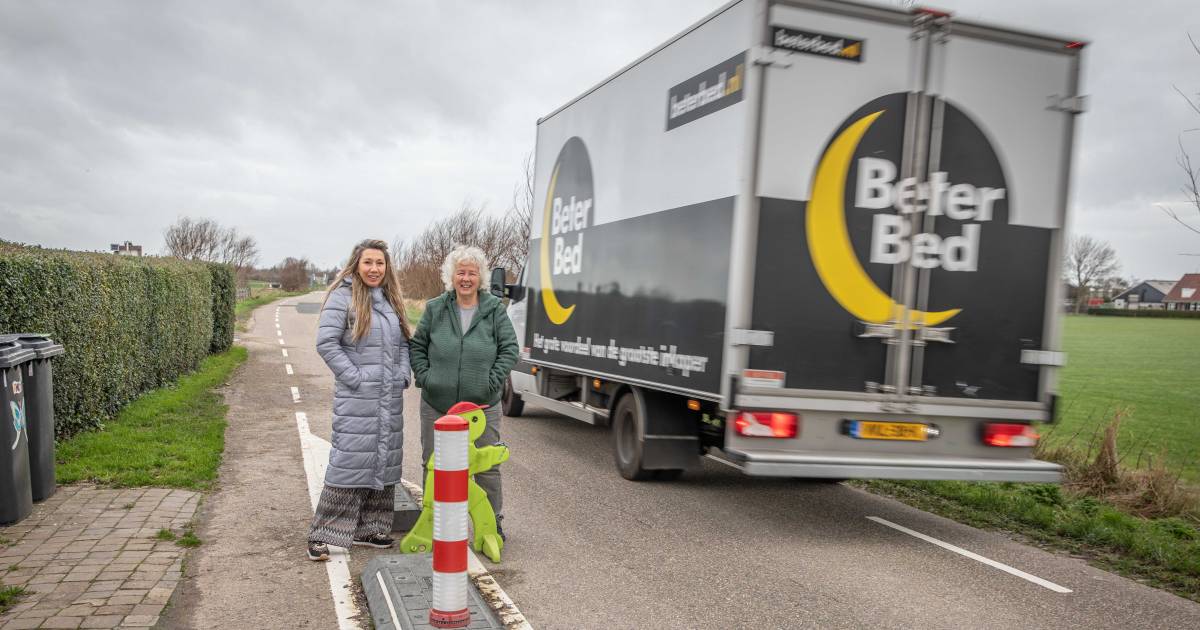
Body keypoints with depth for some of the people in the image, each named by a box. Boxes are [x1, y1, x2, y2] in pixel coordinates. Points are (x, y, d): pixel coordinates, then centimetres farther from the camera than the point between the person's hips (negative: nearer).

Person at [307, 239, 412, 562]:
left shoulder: (391, 299, 13)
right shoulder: (343, 296, -7)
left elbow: (403, 344, 18)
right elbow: (326, 342, -13)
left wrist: (403, 375, 3)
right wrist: (355, 377, -15)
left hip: (391, 398, 7)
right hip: (356, 398, -7)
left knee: (384, 462, 11)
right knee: (349, 461, -9)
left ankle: (368, 529, 22)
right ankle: (322, 535, 1)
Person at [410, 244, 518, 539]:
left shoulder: (495, 310, 1)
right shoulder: (435, 309, 5)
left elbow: (509, 349, 1)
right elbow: (417, 346, 12)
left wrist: (493, 381, -8)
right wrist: (423, 376, -1)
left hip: (482, 405, -1)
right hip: (436, 404, 2)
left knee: (487, 466, 6)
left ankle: (493, 521, 21)